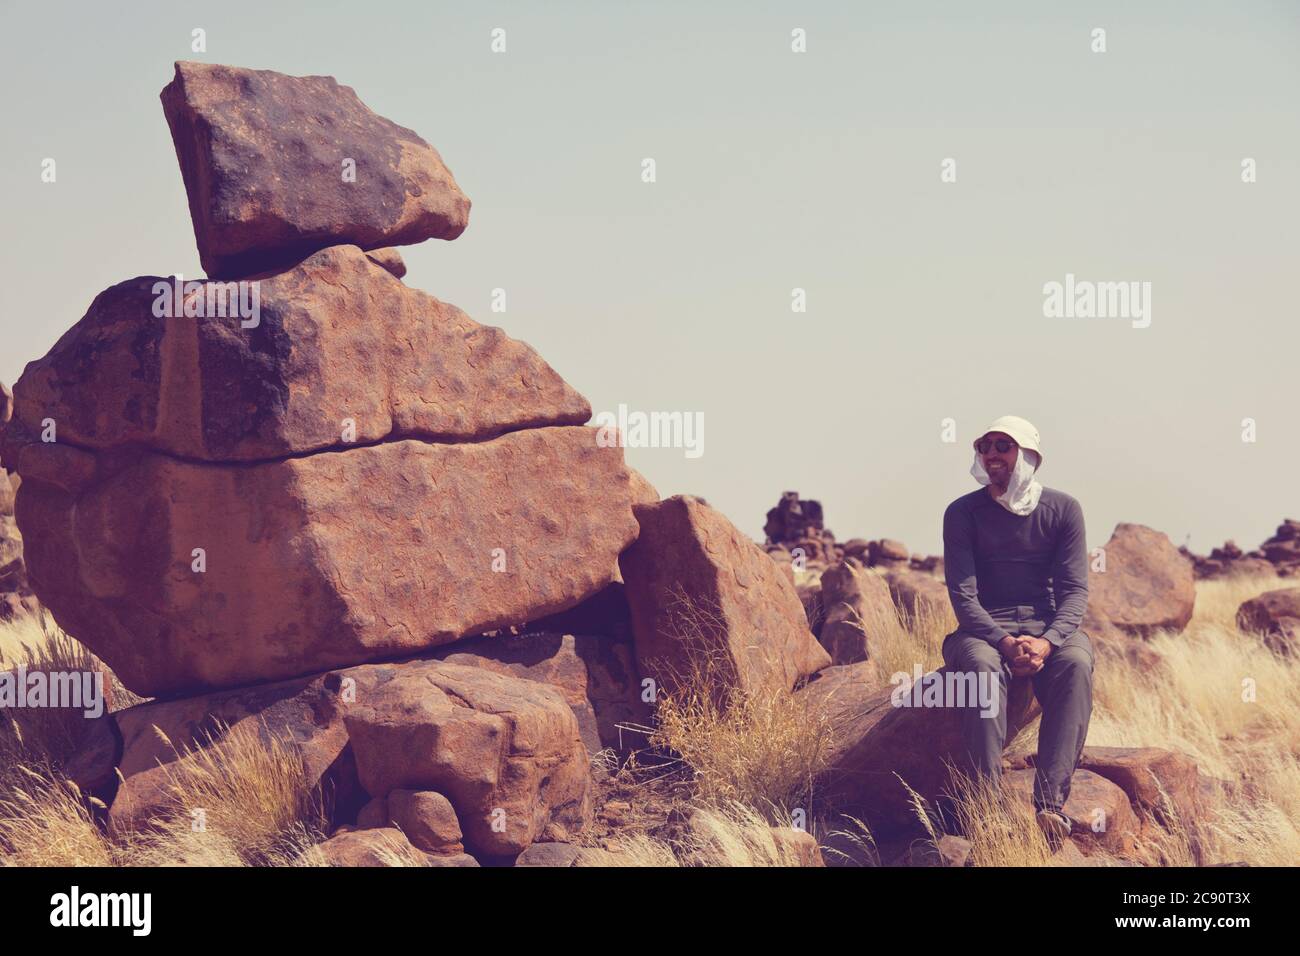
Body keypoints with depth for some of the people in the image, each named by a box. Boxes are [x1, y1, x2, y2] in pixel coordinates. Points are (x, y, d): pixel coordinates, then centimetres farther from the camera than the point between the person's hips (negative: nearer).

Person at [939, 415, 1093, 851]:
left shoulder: (1062, 509, 3)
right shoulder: (963, 513, 0)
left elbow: (1075, 589, -3)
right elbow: (963, 594, -6)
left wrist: (1047, 641, -23)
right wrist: (1005, 642, -23)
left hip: (1049, 626, 1)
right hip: (984, 627, -1)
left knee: (1076, 664, -34)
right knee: (982, 667, -37)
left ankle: (1050, 806, -40)